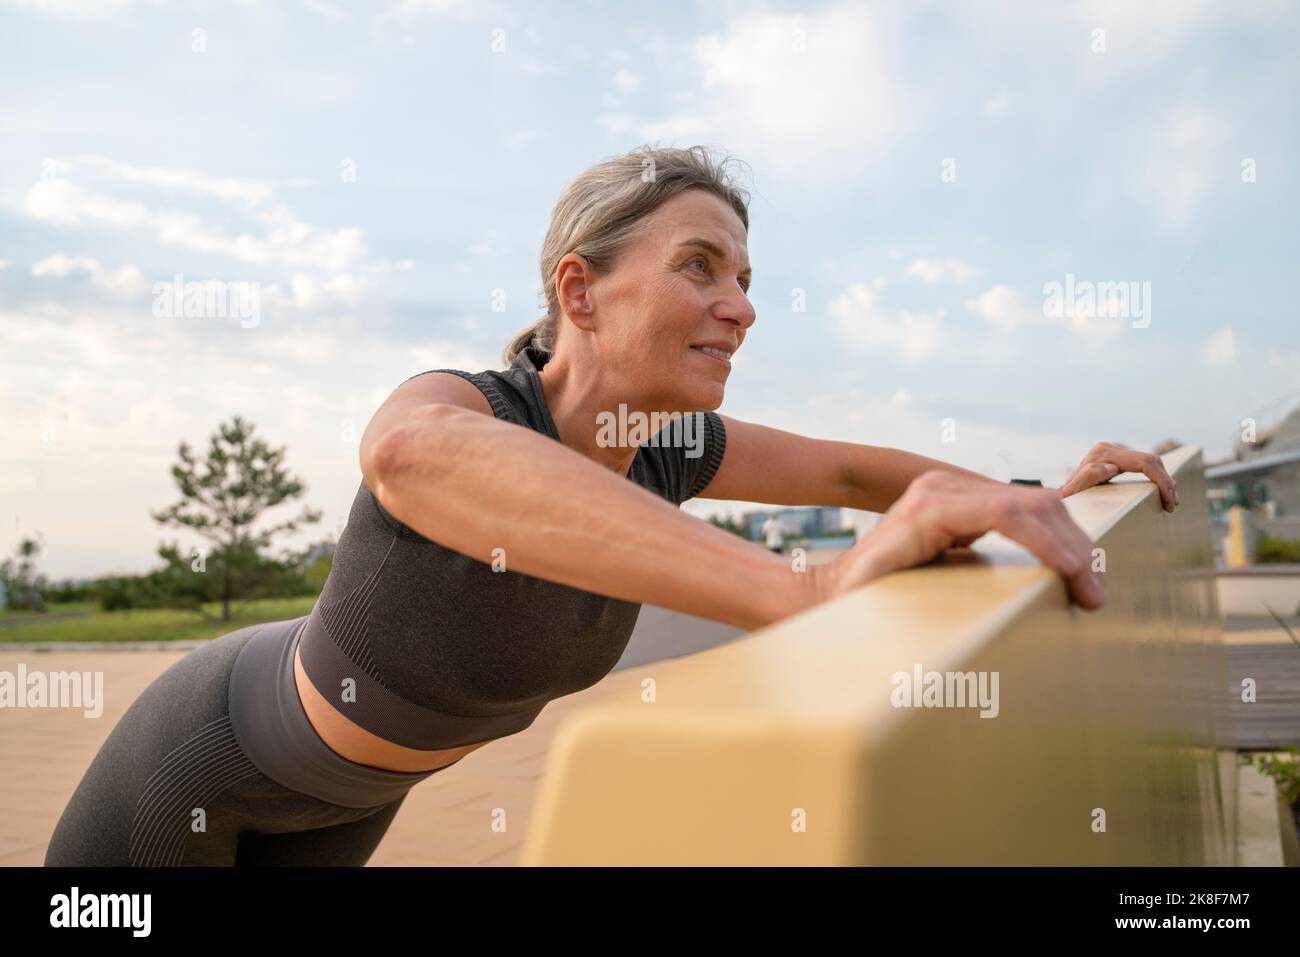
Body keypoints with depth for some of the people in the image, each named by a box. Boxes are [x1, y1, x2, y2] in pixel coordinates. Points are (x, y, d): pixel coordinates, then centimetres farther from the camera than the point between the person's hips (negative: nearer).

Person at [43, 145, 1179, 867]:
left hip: (352, 787, 6)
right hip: (209, 750, -6)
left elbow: (849, 469, -5)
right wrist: (812, 594, -76)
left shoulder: (664, 449, -21)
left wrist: (1033, 497, -16)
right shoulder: (453, 403, -41)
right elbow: (410, 454, -68)